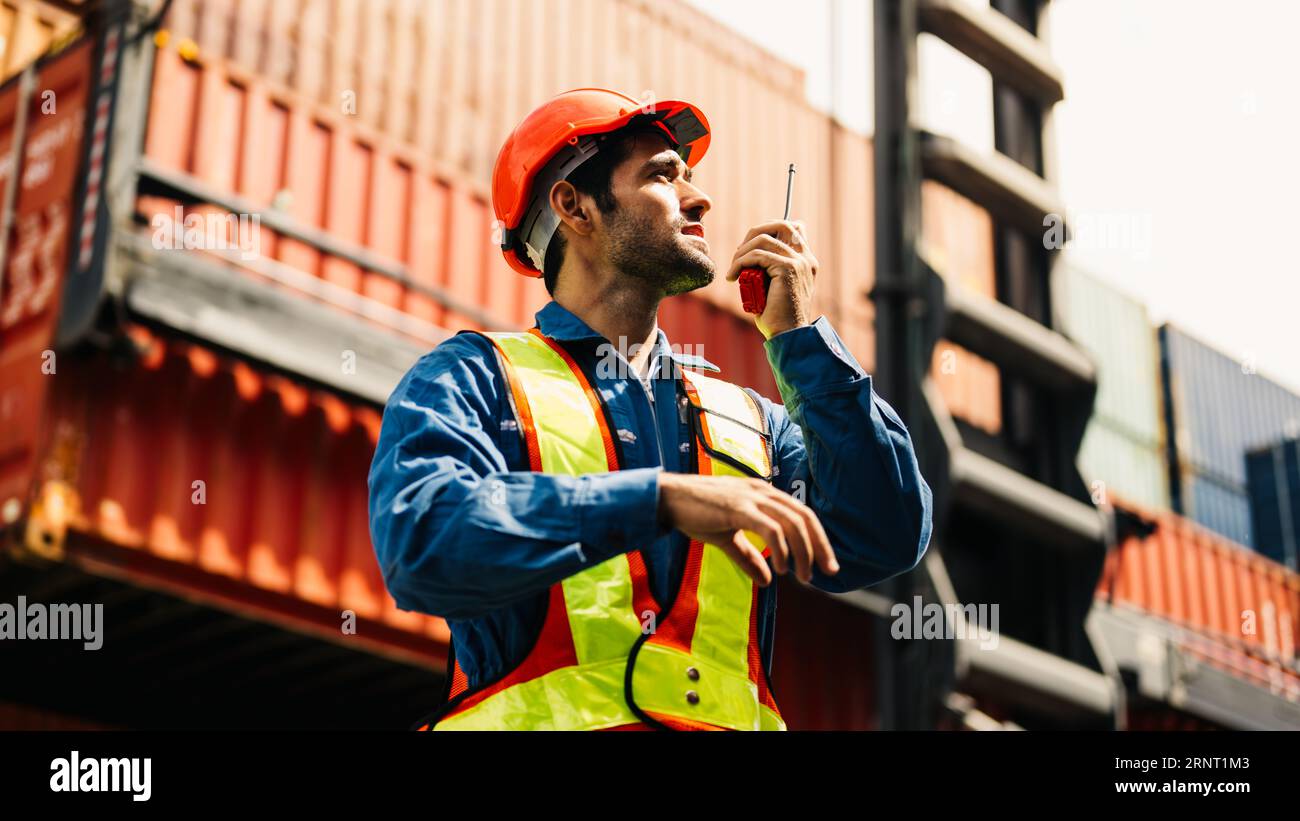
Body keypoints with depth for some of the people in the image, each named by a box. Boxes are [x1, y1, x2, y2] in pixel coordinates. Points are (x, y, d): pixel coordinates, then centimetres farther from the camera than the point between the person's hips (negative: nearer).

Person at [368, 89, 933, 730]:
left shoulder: (748, 419, 19)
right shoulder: (472, 378, 7)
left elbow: (883, 544, 8)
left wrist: (798, 337, 9)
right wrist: (664, 500, -17)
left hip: (726, 716, 4)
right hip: (545, 717, -3)